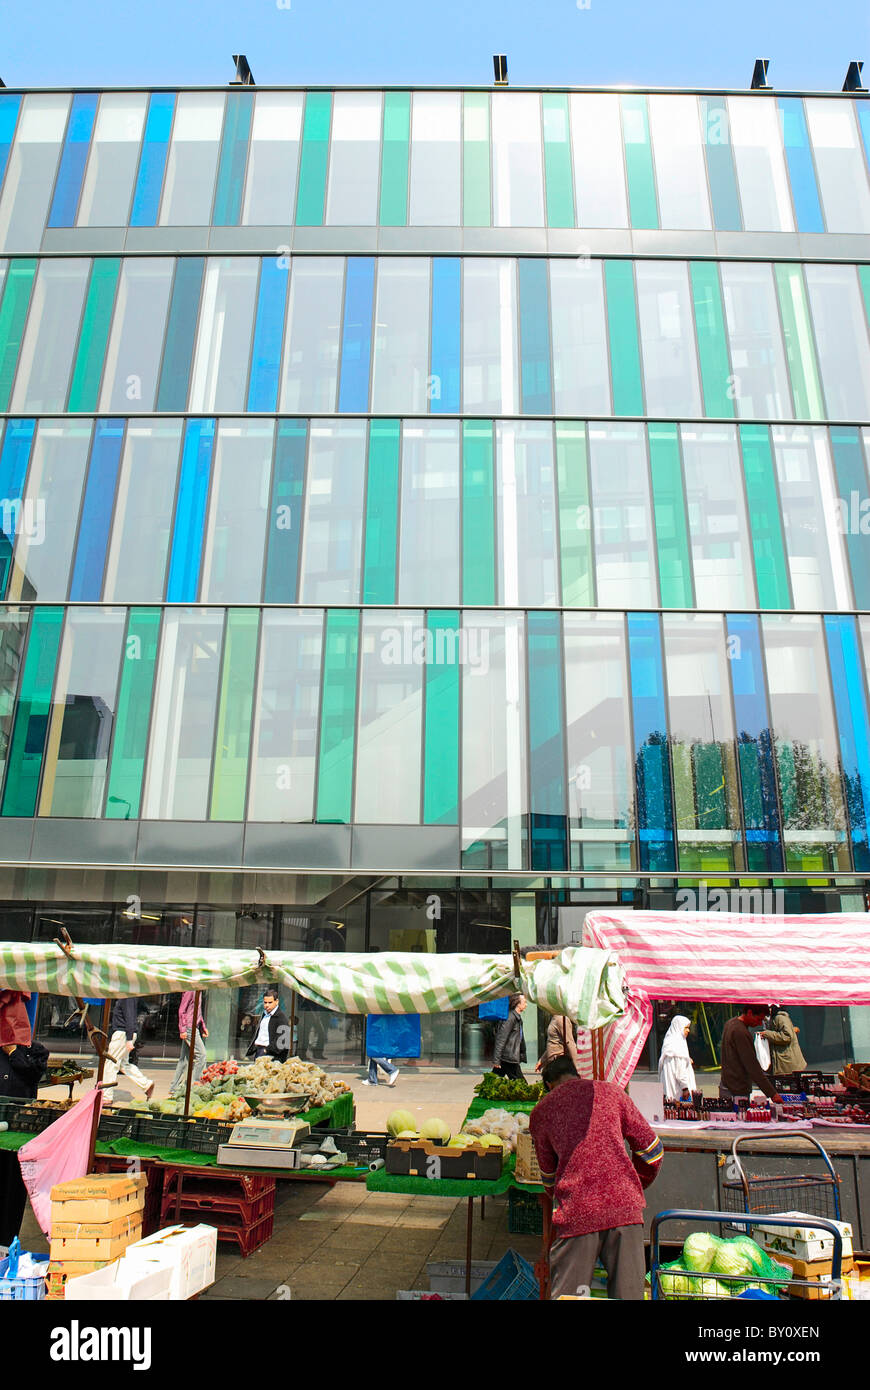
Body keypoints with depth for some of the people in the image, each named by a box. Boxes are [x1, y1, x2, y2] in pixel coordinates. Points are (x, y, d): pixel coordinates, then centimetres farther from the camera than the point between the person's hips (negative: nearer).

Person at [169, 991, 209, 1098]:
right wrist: (182, 1029, -18)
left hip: (194, 1028, 9)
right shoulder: (190, 990, -12)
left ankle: (176, 1088, 15)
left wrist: (203, 1027, 21)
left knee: (185, 1058, 10)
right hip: (189, 1028, -9)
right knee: (201, 1054, -10)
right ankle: (196, 1082, -6)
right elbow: (181, 1010, -14)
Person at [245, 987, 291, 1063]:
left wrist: (267, 1050, -17)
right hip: (258, 1051, 8)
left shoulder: (282, 1018, -8)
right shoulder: (263, 1015, 19)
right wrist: (251, 1050, 18)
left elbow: (281, 1041, -15)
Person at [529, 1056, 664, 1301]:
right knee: (628, 1291, 10)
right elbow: (650, 1147, 16)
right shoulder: (611, 1091, 13)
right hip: (624, 1205, 1)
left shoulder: (540, 1111, 13)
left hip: (576, 1213, 0)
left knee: (567, 1293, 9)